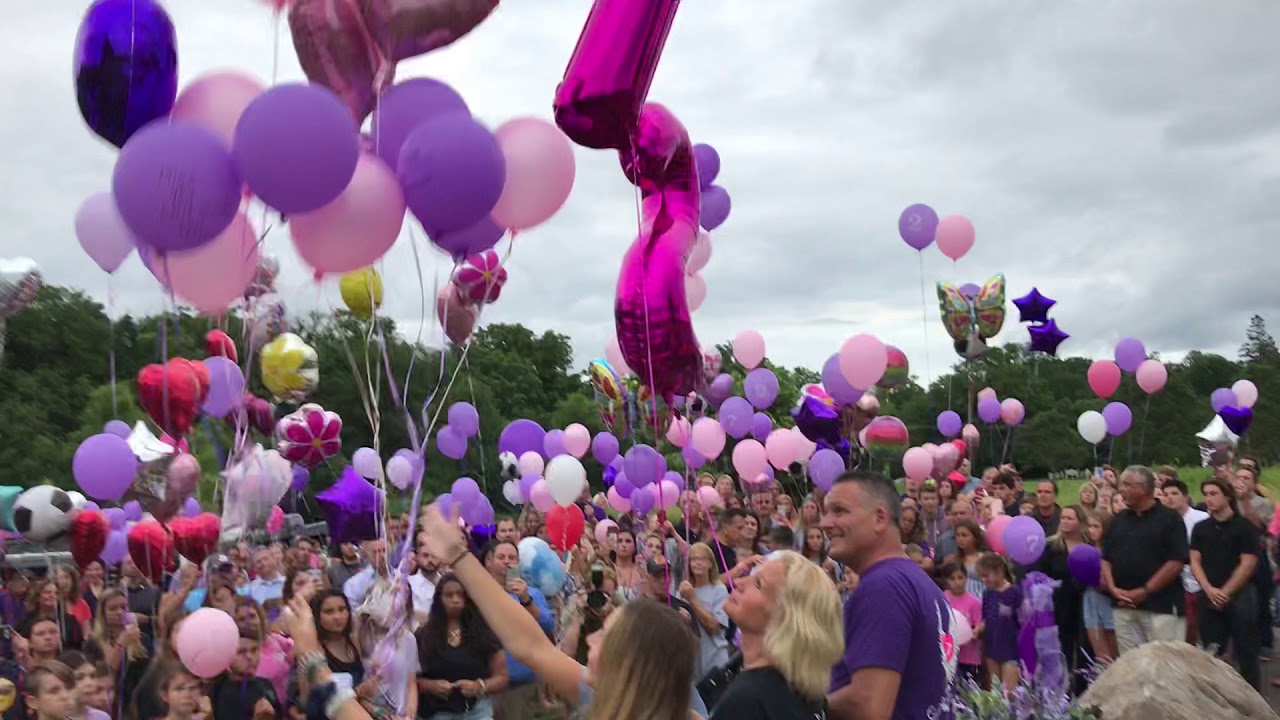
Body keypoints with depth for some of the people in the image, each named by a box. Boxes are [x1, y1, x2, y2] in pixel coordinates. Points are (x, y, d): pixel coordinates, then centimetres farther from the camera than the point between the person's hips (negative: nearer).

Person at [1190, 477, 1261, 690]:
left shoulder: (1244, 527, -3)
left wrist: (1225, 592, -10)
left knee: (1246, 652, 0)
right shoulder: (1200, 528, 10)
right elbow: (1195, 561, 7)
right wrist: (1209, 589, -8)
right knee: (1212, 653, 7)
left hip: (1240, 596, -4)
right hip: (1209, 597, 4)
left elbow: (1248, 564, -8)